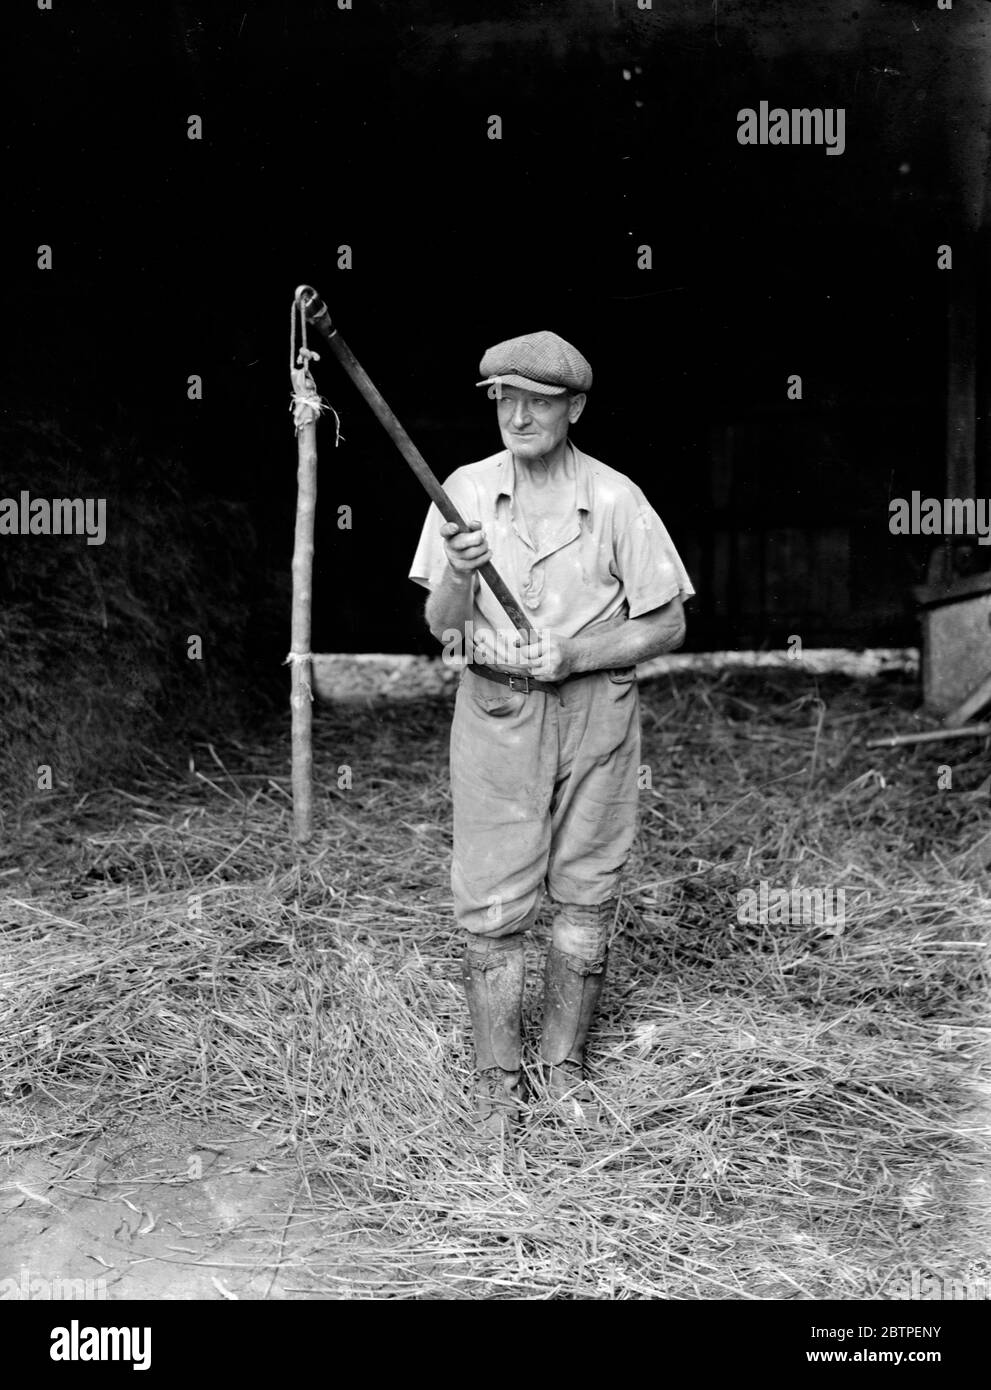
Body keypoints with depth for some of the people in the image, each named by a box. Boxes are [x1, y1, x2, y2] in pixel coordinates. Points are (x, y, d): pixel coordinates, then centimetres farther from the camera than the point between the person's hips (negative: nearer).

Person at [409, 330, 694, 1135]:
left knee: (586, 896, 8)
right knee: (492, 903, 1)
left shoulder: (615, 500, -4)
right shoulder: (466, 492, 1)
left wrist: (572, 656, -15)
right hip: (493, 712, 1)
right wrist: (460, 575, -21)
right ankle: (497, 1076, 17)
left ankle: (565, 1062, 26)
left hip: (596, 709, 0)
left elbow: (668, 625, -2)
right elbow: (440, 625, 1)